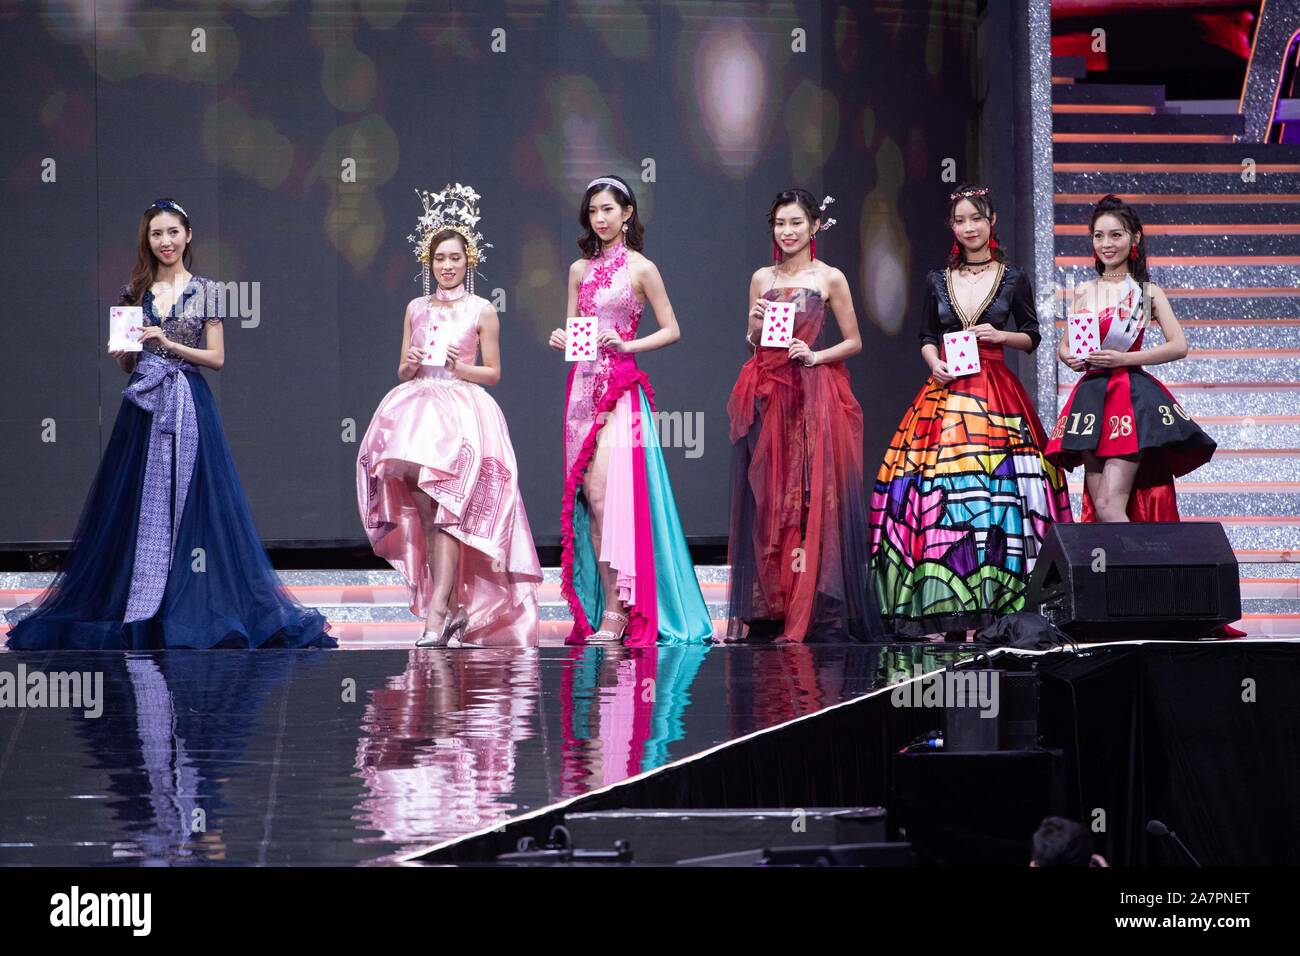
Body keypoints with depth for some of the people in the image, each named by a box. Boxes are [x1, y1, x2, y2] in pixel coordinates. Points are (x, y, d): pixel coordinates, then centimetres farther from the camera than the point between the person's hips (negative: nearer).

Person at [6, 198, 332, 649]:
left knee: (192, 499, -5)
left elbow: (217, 358, 0)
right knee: (140, 503, 2)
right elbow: (126, 363, 13)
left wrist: (169, 344, -11)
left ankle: (193, 603, 1)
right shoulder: (134, 291, 10)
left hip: (189, 407, -2)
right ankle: (139, 609, 6)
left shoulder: (205, 290, 3)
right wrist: (122, 353, -9)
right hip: (143, 407, 2)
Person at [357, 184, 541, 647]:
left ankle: (438, 609, -18)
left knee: (445, 508, -15)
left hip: (464, 409, -4)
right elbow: (403, 372, 17)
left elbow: (493, 372, 6)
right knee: (424, 508, -8)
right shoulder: (416, 309, 15)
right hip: (417, 410, 4)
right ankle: (452, 608, -1)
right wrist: (410, 365, -5)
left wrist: (460, 367, -12)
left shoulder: (482, 311, 4)